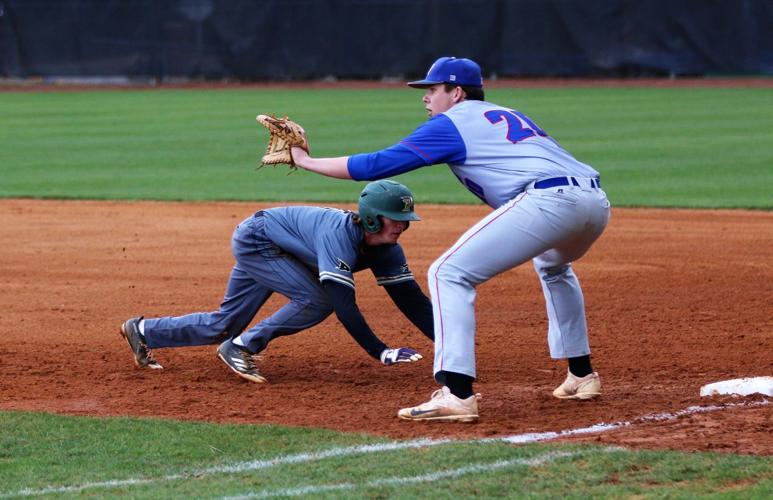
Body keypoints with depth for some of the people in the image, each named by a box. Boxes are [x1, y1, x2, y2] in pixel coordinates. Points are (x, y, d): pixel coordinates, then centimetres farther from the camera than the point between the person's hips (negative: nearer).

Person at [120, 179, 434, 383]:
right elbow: (343, 303, -43)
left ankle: (143, 331, 28)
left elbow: (410, 297, -13)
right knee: (317, 300, -25)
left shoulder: (385, 248, -14)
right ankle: (240, 348, -10)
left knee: (223, 325, 13)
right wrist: (380, 352, -47)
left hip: (276, 250, 8)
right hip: (254, 239, -8)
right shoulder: (338, 235, -38)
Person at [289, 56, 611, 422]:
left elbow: (375, 165, 10)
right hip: (596, 199, 8)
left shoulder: (451, 123, 11)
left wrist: (306, 161, 19)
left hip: (548, 199, -8)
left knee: (449, 273, -4)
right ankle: (581, 376, 38)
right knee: (552, 264, 40)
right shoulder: (508, 114, 33)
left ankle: (457, 395, -17)